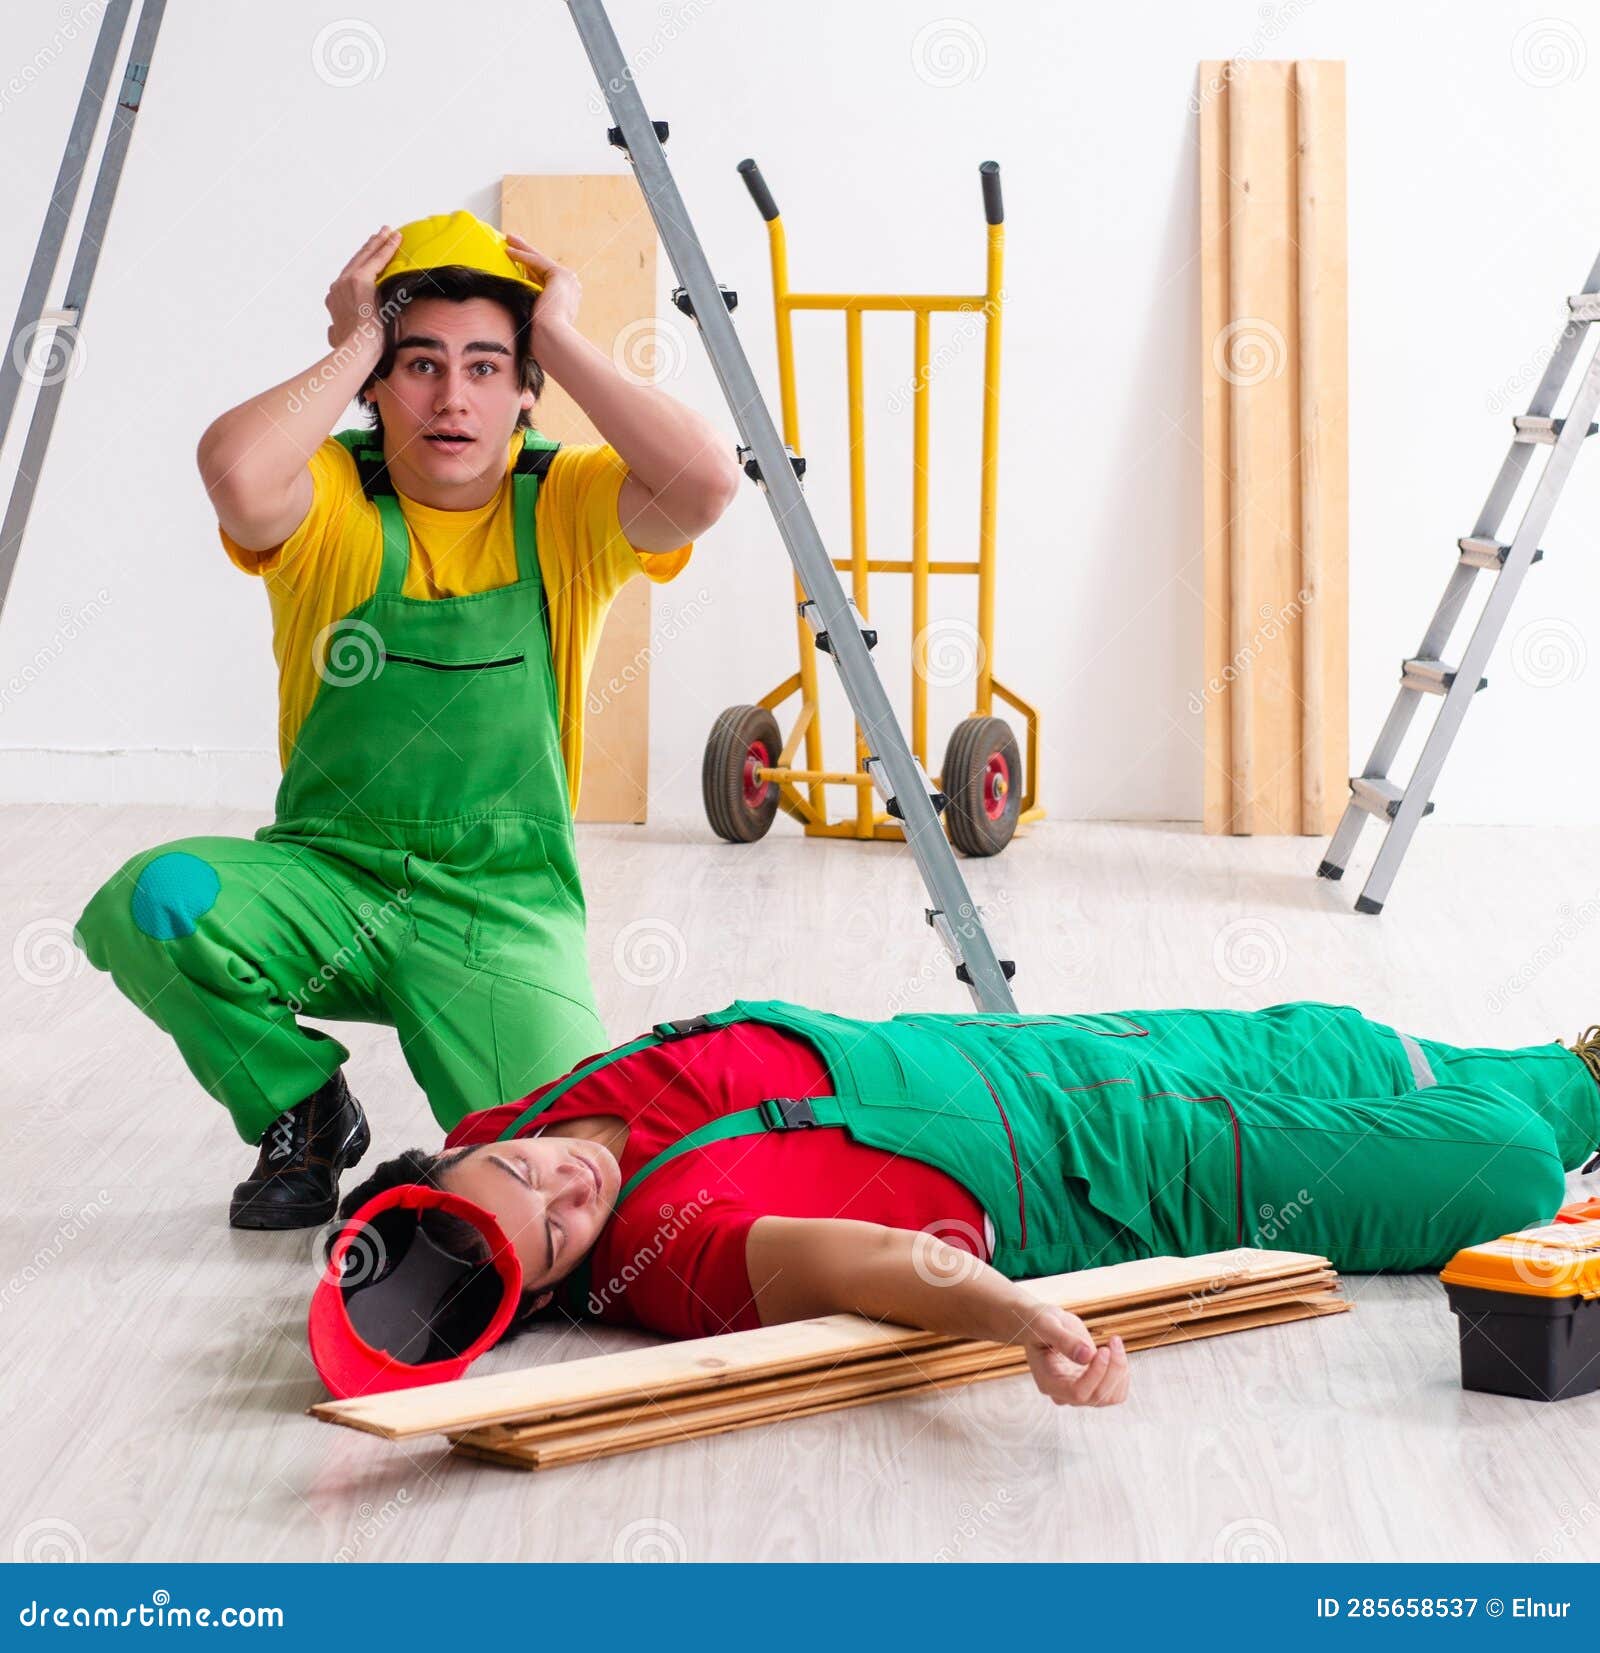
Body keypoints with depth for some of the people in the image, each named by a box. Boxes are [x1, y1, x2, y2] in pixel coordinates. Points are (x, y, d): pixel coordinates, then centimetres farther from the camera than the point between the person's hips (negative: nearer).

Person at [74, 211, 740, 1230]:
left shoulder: (564, 508, -2)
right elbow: (234, 471, -29)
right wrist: (354, 344, -16)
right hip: (327, 878, 1)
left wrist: (562, 341, -15)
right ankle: (303, 1109, 1)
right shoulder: (329, 497, -4)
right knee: (154, 901, -30)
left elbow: (707, 480, -23)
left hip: (507, 905, -1)